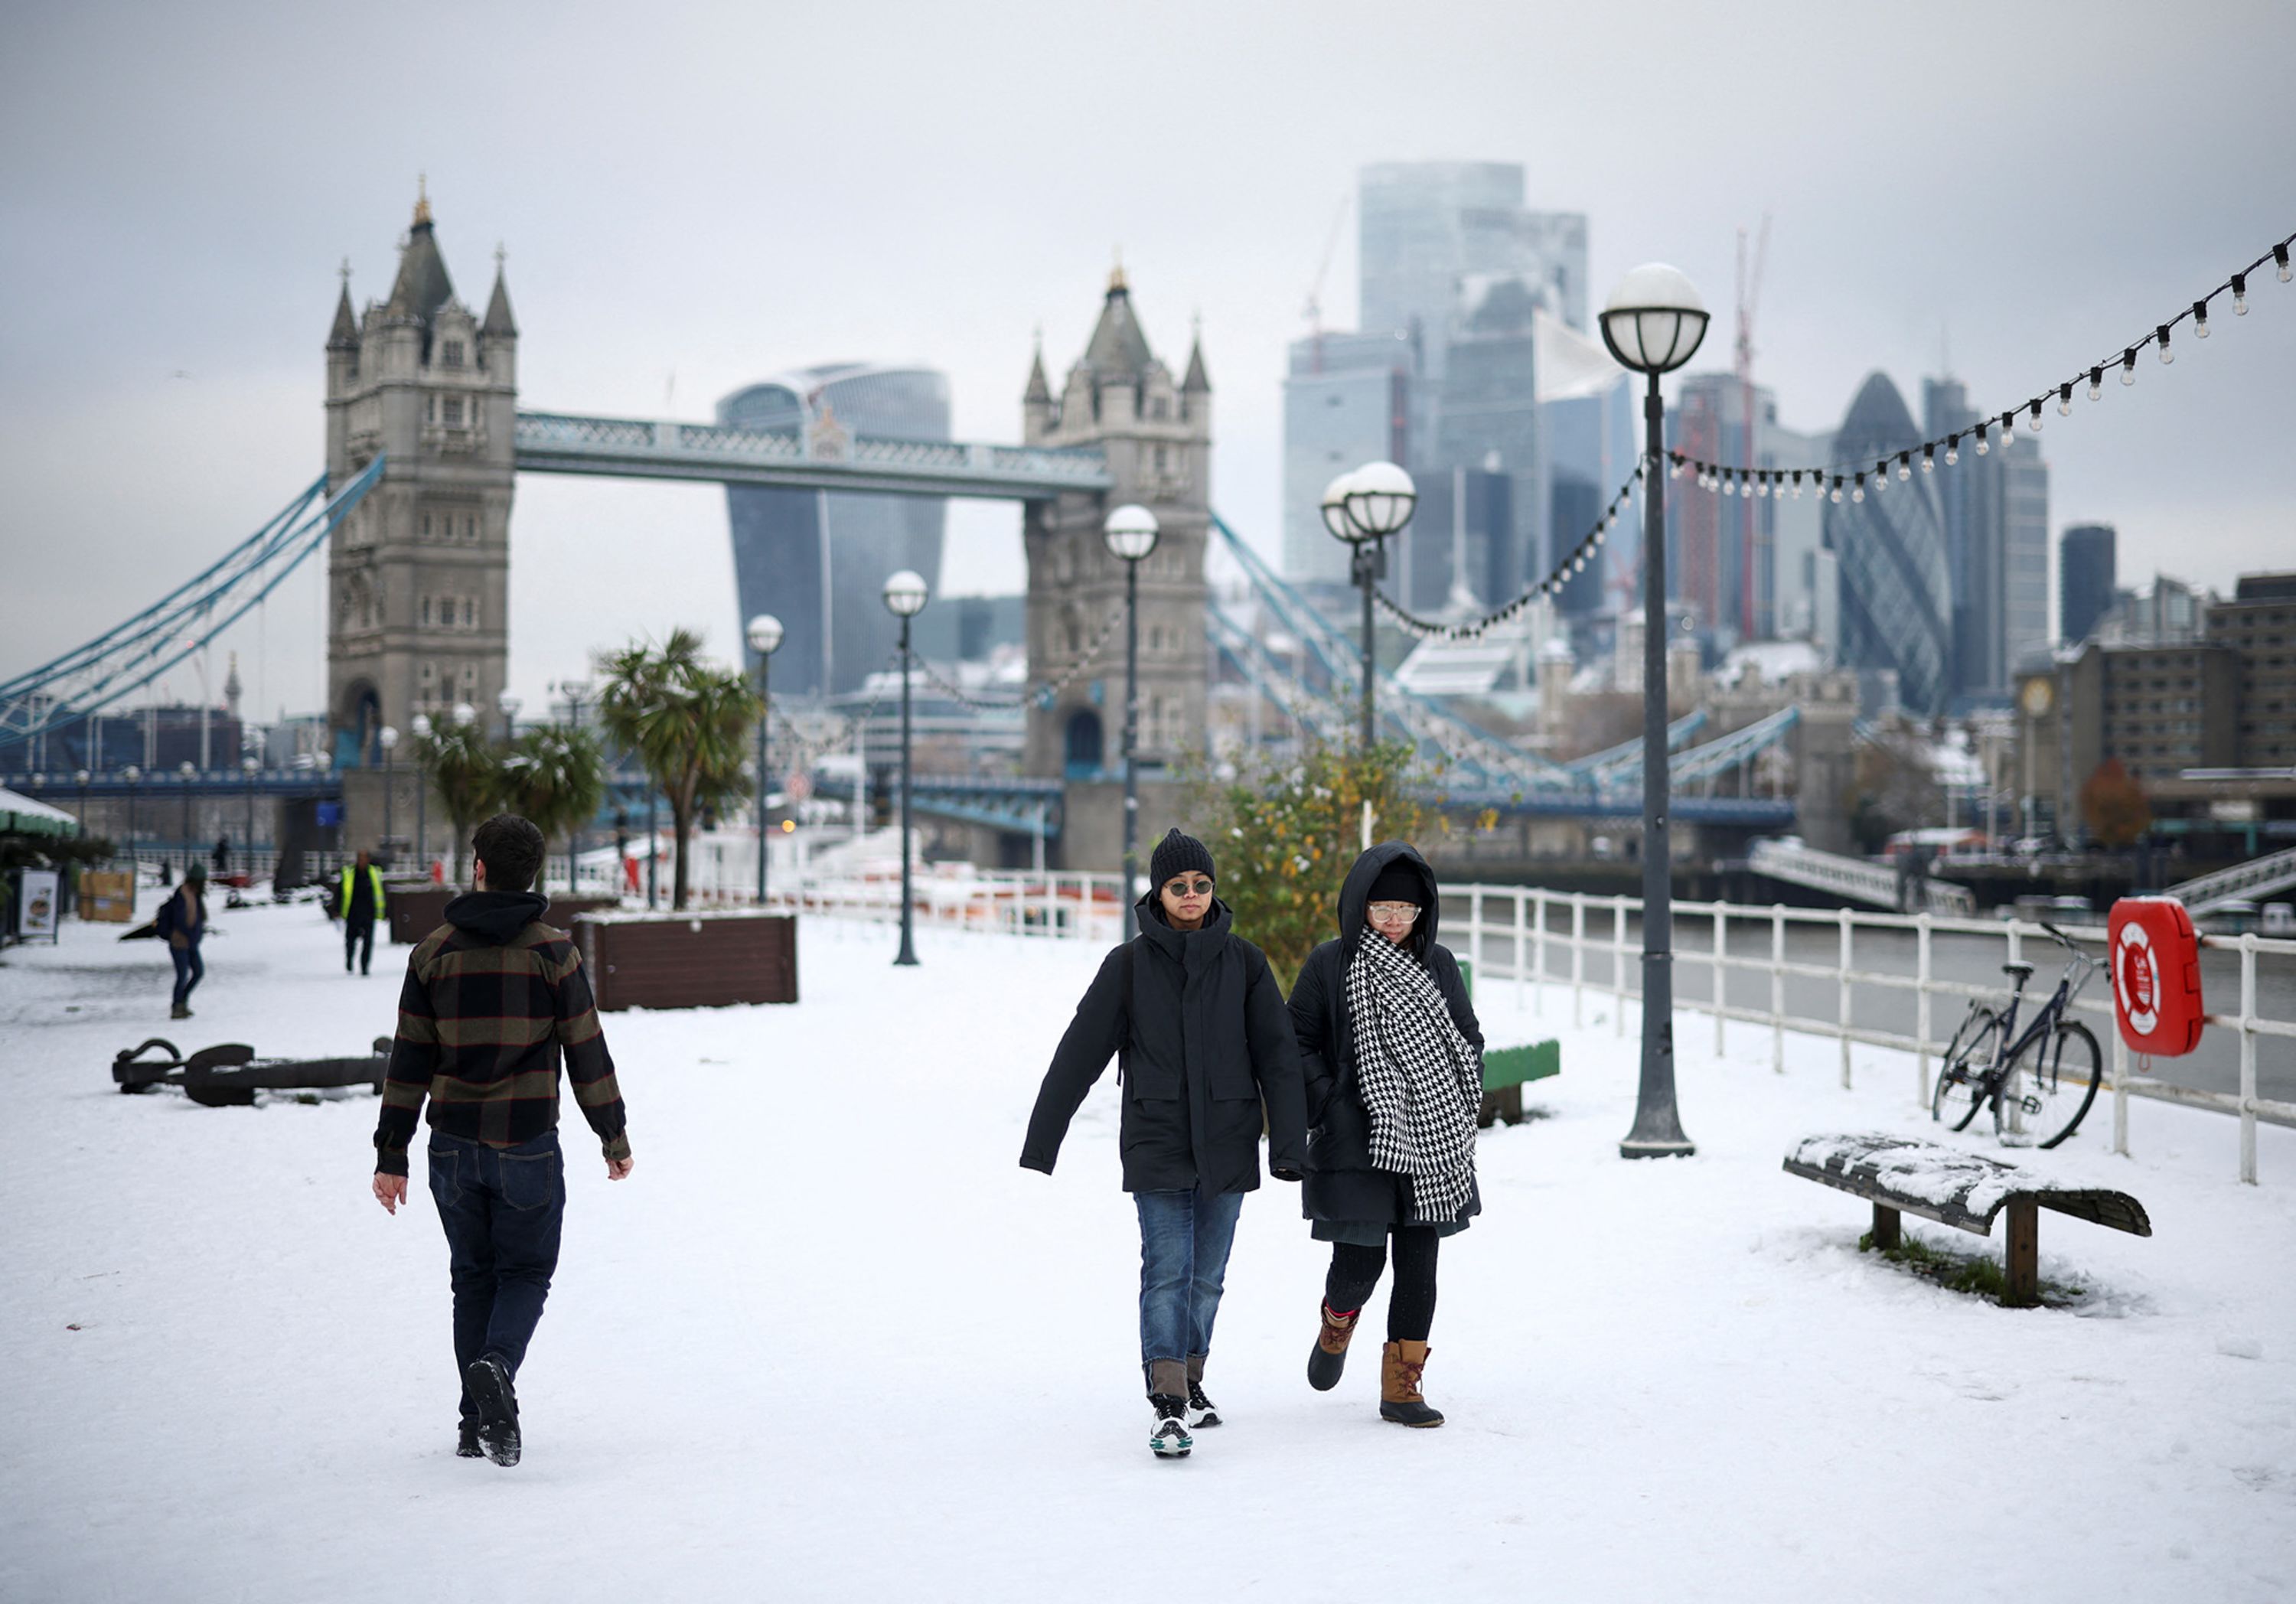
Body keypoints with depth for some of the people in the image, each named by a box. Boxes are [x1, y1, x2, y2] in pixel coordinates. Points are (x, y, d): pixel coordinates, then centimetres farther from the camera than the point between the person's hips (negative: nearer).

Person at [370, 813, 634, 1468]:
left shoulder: (434, 952, 1)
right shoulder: (552, 951, -5)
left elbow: (409, 1062, 2)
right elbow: (587, 1053, -4)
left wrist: (392, 1154, 8)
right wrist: (615, 1137, 8)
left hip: (454, 1145, 2)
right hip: (527, 1145, -2)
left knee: (473, 1277, 15)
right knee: (526, 1272, 9)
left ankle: (479, 1425, 14)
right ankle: (496, 1367, -19)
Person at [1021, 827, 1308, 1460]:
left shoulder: (1243, 961, 3)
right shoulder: (1130, 964, -1)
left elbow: (1277, 1055, 2)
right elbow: (1079, 1054, 1)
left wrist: (1287, 1144, -5)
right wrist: (1041, 1141, -1)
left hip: (1226, 1145, 2)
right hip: (1155, 1142, -2)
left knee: (1207, 1274, 11)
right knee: (1167, 1270, -12)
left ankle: (1189, 1379, 29)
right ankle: (1170, 1404, -14)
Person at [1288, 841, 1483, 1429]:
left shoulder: (1439, 965, 8)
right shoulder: (1329, 965, -2)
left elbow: (1469, 1040, 17)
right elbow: (1297, 1043, 1)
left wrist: (1463, 1110, 5)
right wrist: (1325, 1104, -10)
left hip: (1431, 1147, 3)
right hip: (1356, 1144, -3)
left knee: (1418, 1268, 4)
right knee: (1359, 1263, -4)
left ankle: (1401, 1387, 13)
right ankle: (1337, 1326, 30)